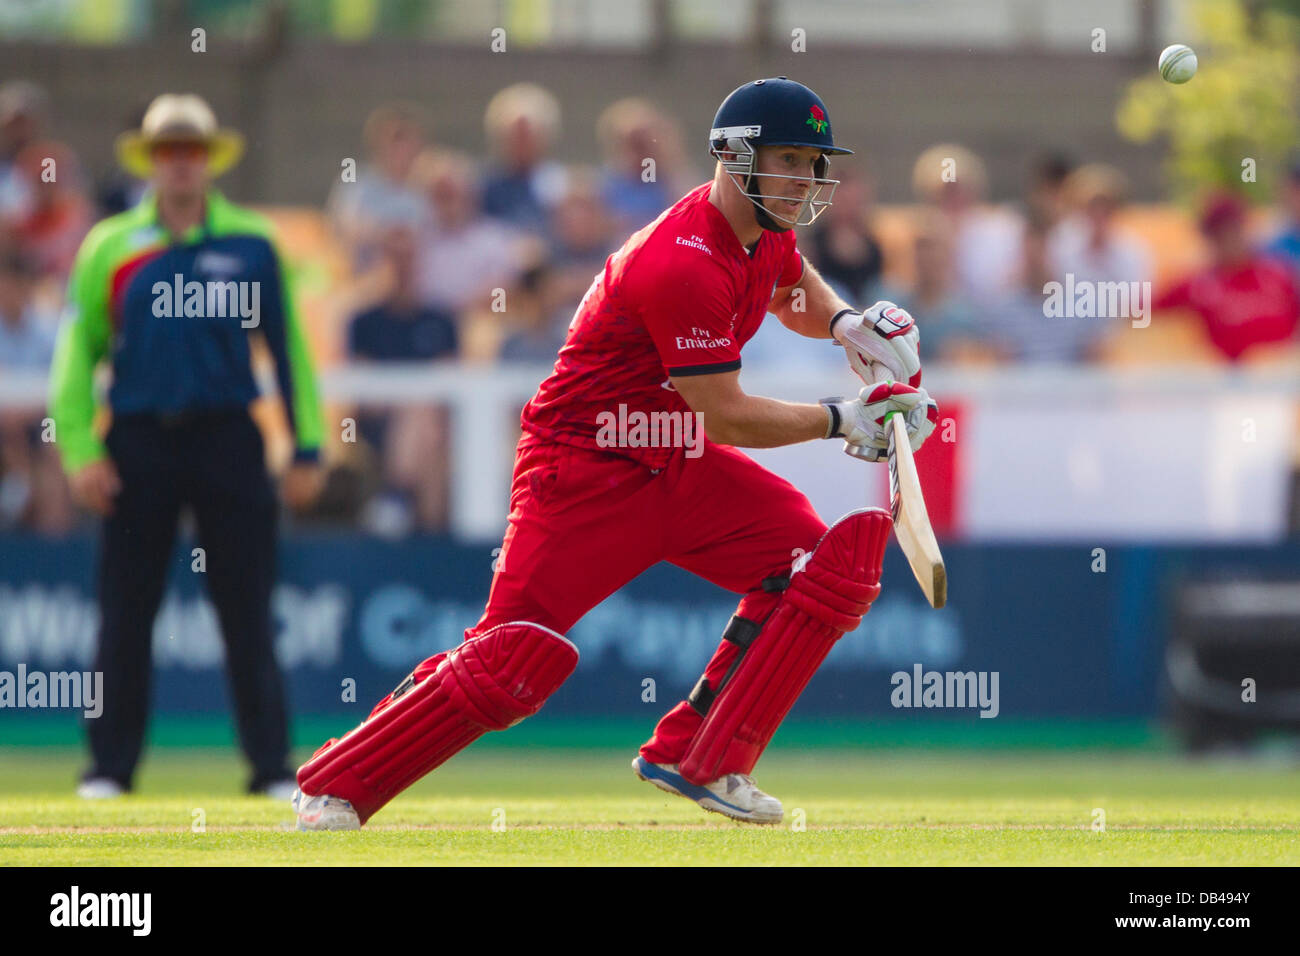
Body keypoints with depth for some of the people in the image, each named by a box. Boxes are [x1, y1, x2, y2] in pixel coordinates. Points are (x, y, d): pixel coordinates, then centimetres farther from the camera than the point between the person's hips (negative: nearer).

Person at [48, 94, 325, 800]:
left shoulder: (251, 244, 6)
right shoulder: (110, 247, 7)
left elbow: (288, 346, 7)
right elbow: (77, 350, 7)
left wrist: (307, 449, 3)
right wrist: (79, 449, -3)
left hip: (227, 439, -1)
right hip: (138, 442, 1)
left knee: (248, 614, -3)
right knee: (125, 614, 1)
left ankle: (270, 765, 1)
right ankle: (110, 765, 8)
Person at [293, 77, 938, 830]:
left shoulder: (764, 230, 2)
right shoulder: (684, 266, -27)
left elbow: (796, 292, 27)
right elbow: (725, 417, -23)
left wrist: (846, 324, 5)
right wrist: (843, 421, -15)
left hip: (676, 463, 9)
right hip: (587, 466, -9)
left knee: (832, 565, -6)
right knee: (515, 660, -17)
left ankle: (699, 762, -1)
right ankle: (331, 787, -3)